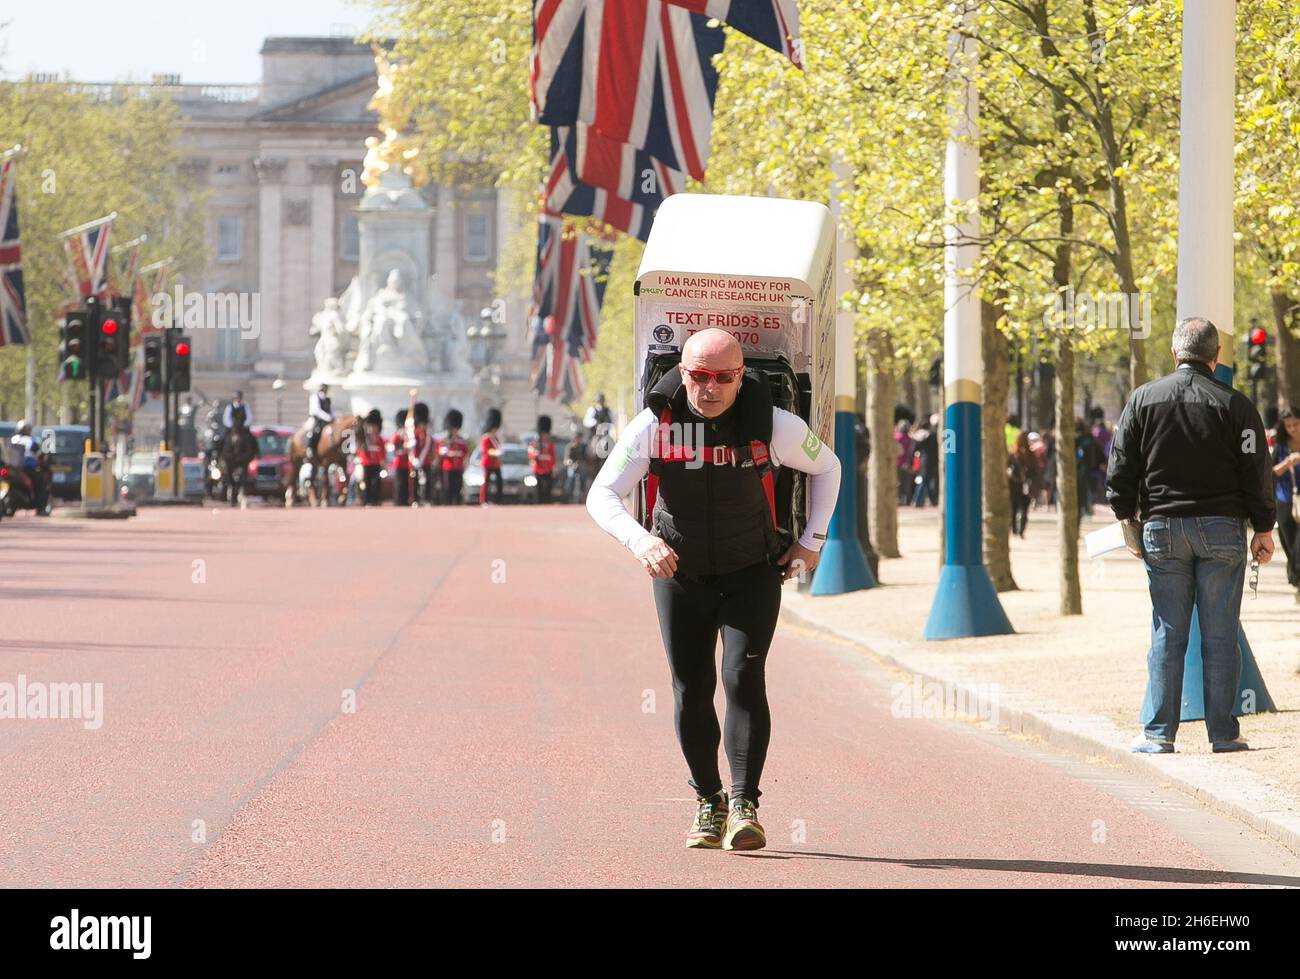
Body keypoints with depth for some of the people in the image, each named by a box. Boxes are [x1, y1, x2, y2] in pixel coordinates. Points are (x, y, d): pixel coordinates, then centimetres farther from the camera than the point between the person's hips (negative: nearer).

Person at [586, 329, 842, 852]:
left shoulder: (774, 425, -18)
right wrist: (640, 540, -43)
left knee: (743, 677, -18)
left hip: (752, 575, -1)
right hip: (680, 575, 1)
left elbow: (827, 467, 3)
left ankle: (744, 807, -20)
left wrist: (811, 542, 0)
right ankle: (708, 802, 22)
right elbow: (602, 496, -24)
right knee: (692, 692, 3)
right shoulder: (654, 424, -20)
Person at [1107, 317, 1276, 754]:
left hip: (1162, 529, 2)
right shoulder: (1235, 405, -3)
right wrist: (1263, 528, 5)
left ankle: (1160, 732, 3)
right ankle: (1223, 732, 3)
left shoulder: (1143, 400, 3)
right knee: (1220, 637, 2)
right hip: (1221, 529, -2)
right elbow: (1257, 472, -3)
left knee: (1167, 635, 5)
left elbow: (1120, 469, 5)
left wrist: (1129, 520, 13)